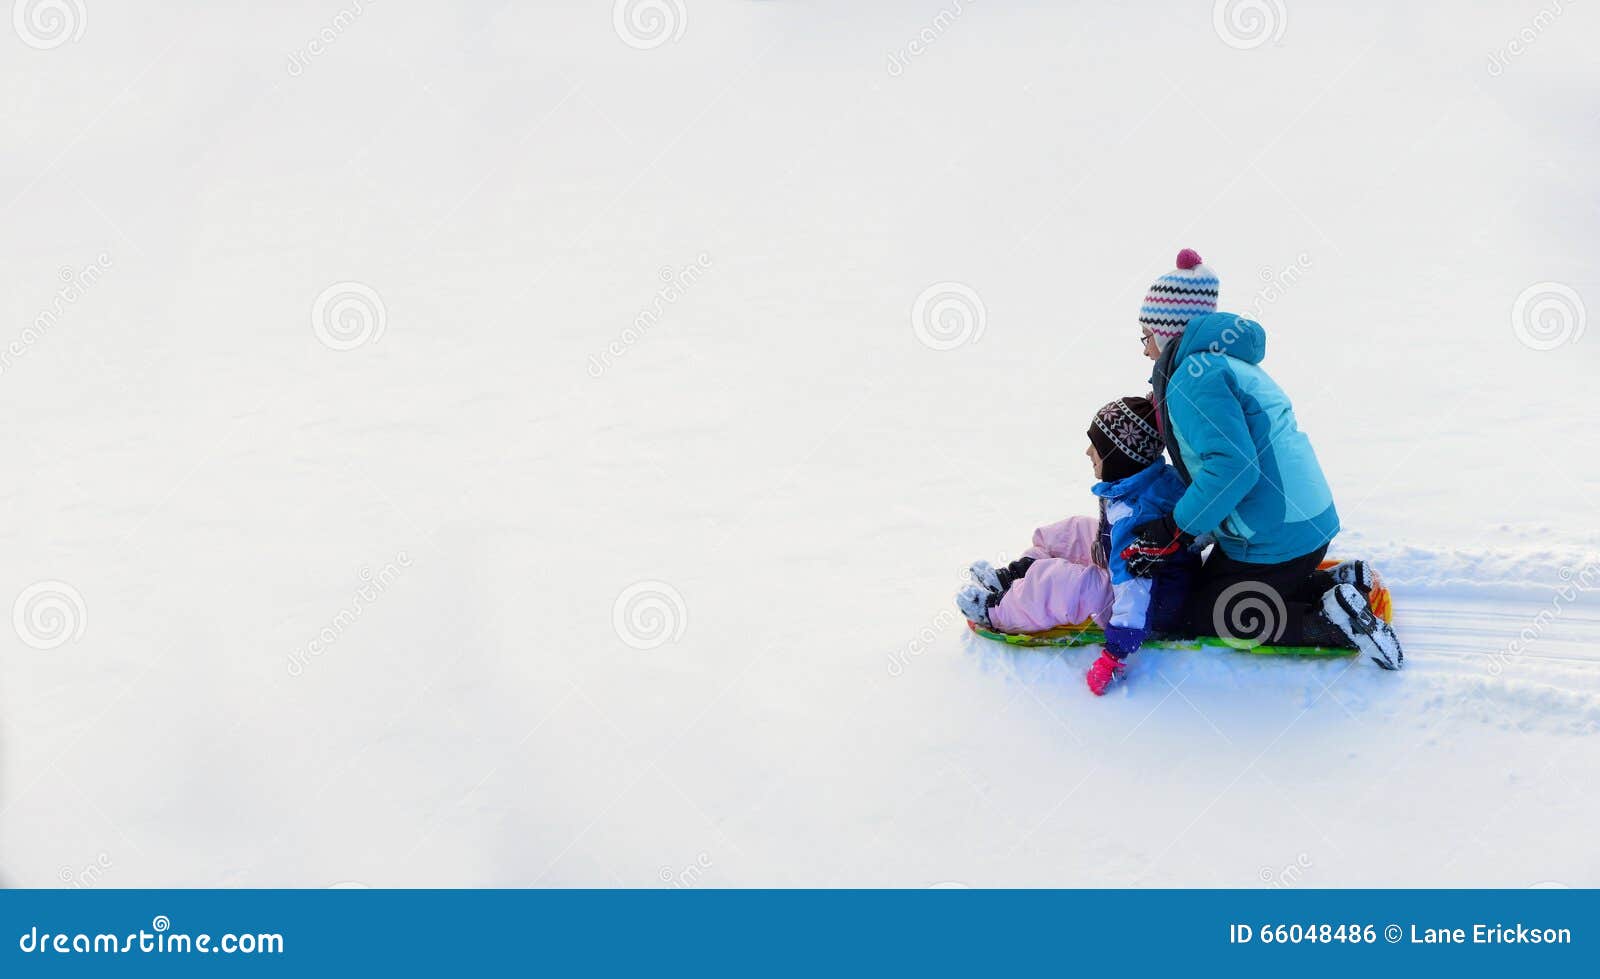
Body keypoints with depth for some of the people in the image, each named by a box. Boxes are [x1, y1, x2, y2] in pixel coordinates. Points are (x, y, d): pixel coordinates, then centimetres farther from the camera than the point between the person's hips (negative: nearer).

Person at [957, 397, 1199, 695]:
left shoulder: (1131, 516, -35)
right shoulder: (1163, 476, -5)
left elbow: (1135, 589, -35)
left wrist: (1115, 654, -32)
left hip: (1154, 613, -11)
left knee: (1055, 583, -20)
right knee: (1073, 532, 14)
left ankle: (997, 611, 5)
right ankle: (1012, 577, 24)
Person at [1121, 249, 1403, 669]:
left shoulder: (1193, 377, -18)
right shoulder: (1231, 362, 15)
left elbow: (1232, 465, -28)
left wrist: (1171, 533, -21)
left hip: (1272, 543, -10)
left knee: (1204, 617, 6)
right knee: (1207, 590, 24)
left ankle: (1331, 620, -8)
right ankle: (1339, 583, 12)